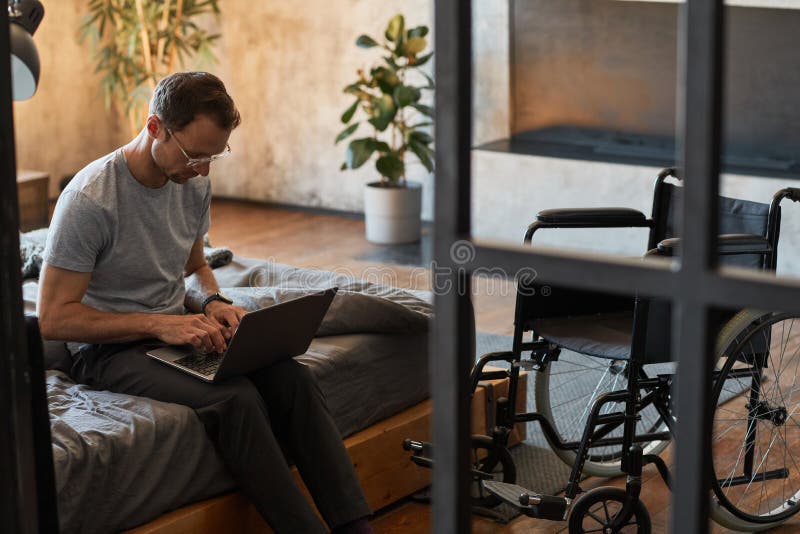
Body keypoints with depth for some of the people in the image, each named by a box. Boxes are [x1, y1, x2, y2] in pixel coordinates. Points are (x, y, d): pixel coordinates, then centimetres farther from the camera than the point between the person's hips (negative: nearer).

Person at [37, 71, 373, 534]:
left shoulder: (194, 184, 4)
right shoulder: (90, 200, -19)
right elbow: (53, 318, -18)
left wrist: (212, 303, -3)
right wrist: (159, 324, -24)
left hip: (178, 331, 6)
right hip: (111, 350, -6)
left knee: (293, 379, -20)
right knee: (235, 398, -32)